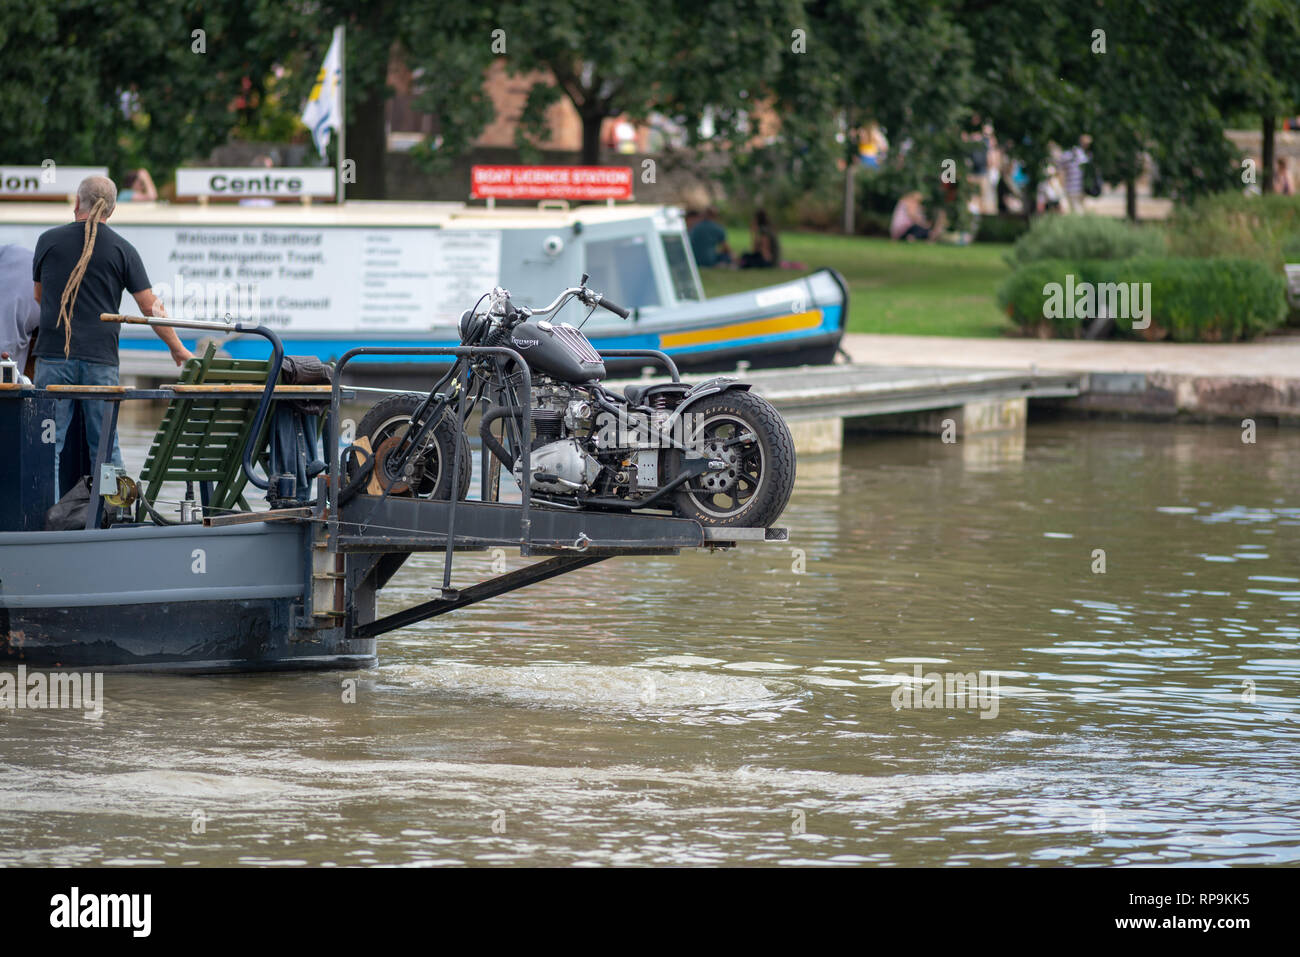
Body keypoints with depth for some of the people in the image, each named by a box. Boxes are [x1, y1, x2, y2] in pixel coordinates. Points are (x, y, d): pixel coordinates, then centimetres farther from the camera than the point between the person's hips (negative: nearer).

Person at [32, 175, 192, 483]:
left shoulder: (49, 240, 3)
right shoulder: (122, 250, 1)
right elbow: (151, 308, 3)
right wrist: (178, 350, 15)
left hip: (53, 356, 0)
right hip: (101, 359, 0)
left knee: (49, 443, 1)